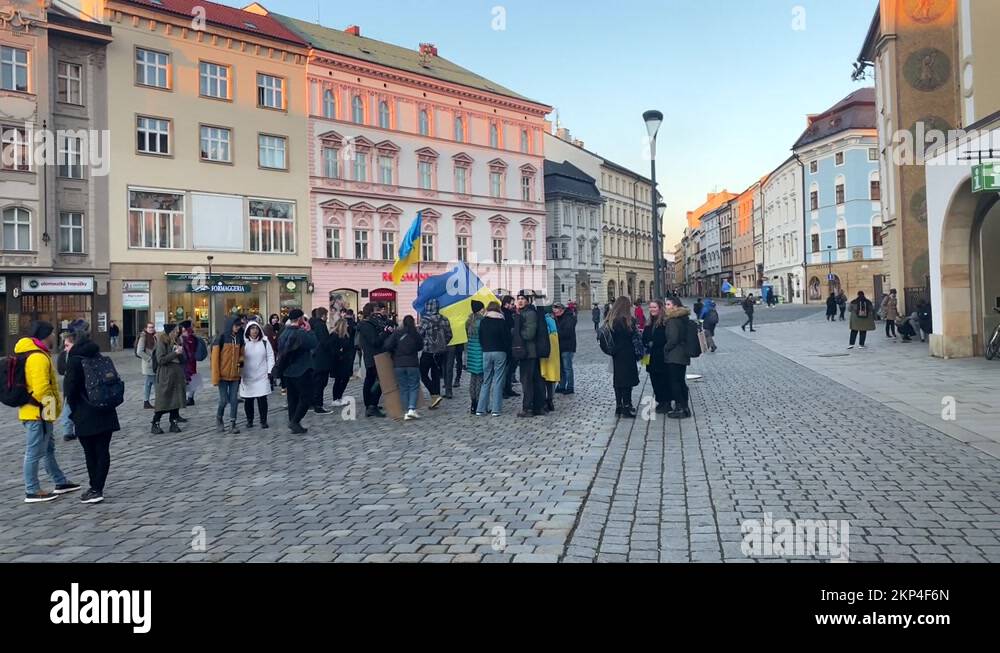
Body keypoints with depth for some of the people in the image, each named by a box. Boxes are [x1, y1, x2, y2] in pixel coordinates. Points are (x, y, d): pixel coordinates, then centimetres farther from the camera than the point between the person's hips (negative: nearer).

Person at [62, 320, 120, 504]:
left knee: (90, 453, 4)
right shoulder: (98, 356, 7)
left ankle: (95, 490, 8)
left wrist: (74, 410, 1)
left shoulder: (75, 359, -11)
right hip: (105, 412, 5)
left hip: (86, 415, -5)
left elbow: (71, 388, -12)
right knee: (102, 451, 7)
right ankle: (97, 488, 12)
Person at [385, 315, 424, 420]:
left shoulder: (396, 333, -3)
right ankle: (412, 409, -10)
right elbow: (420, 347, 8)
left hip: (398, 364, 1)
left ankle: (407, 412, 5)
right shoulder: (416, 334, -3)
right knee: (414, 387, 6)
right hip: (412, 364, -1)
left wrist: (395, 353, 10)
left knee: (403, 388, 8)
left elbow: (388, 346, -8)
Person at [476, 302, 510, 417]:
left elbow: (480, 338, 9)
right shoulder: (502, 321, -4)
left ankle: (481, 409, 8)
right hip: (500, 352, -3)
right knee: (498, 381, 0)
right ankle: (496, 409, -3)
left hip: (486, 352, 3)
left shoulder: (483, 322, 5)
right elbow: (507, 338, -4)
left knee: (486, 381, 10)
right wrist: (507, 350, 9)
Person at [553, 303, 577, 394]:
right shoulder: (557, 318, 14)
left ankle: (570, 387, 4)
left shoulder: (569, 318, -12)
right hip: (560, 346, 8)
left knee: (567, 367, -4)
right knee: (561, 368, 12)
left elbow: (567, 332, -21)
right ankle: (561, 386, 20)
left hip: (567, 347, -8)